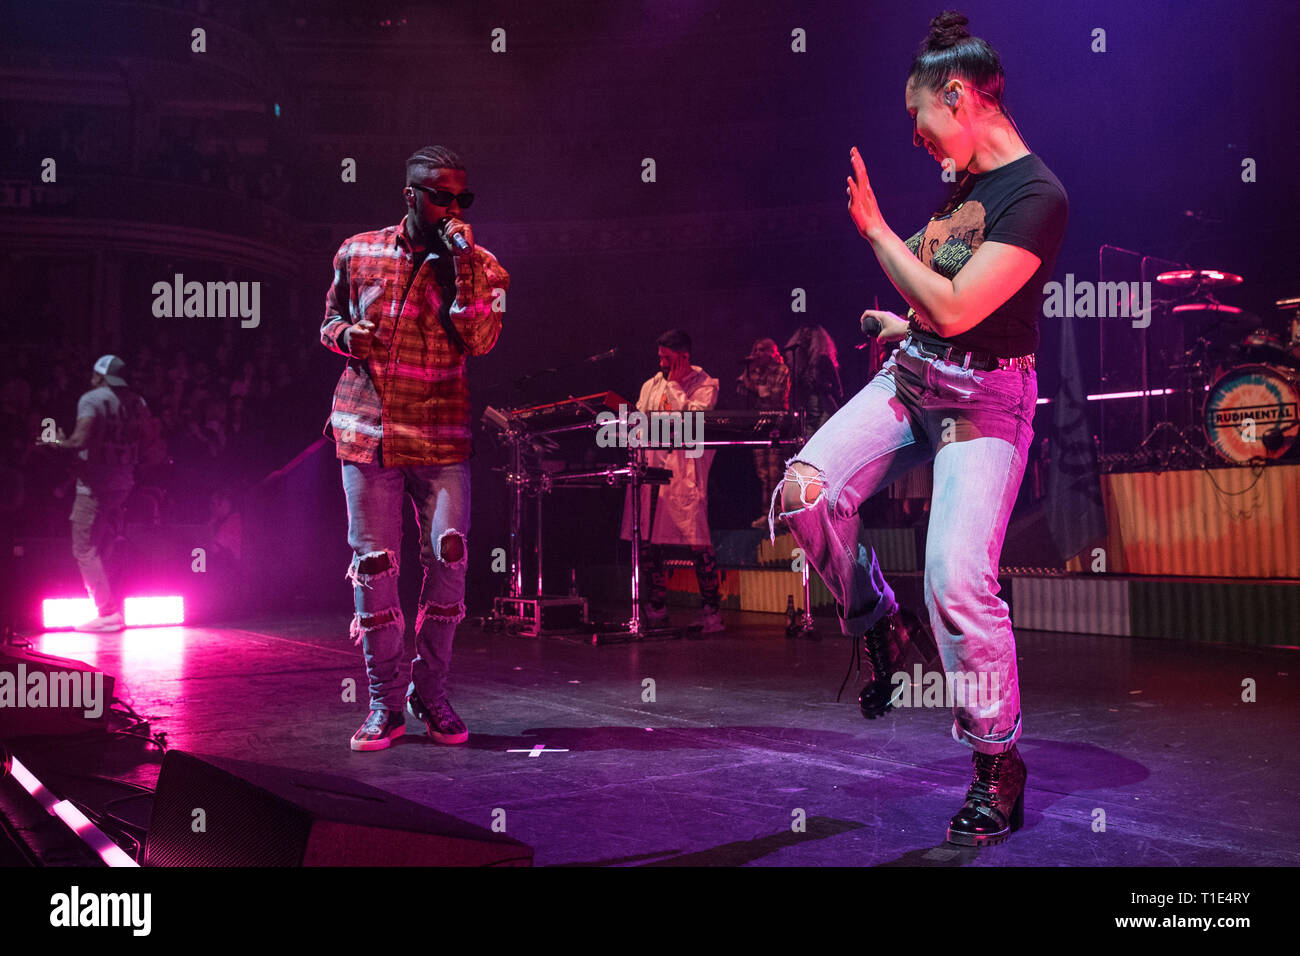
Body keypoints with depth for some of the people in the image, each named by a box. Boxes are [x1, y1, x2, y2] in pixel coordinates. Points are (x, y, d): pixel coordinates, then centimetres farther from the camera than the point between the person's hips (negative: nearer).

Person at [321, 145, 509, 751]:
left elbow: (479, 340, -13)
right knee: (373, 564, 0)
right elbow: (331, 320, 19)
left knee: (448, 556, -7)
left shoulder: (480, 266, 3)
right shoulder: (357, 253, 7)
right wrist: (345, 335, -4)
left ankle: (430, 692, 12)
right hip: (367, 430, 1)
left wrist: (461, 260, -18)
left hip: (441, 436, 0)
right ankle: (385, 703, 12)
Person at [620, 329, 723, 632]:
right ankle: (656, 609, 13)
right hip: (652, 467, 5)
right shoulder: (652, 385, 20)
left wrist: (674, 384, -5)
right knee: (649, 541, 3)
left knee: (697, 541, -11)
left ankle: (711, 610, -4)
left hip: (687, 471, -5)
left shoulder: (705, 385, 4)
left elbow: (693, 417, -12)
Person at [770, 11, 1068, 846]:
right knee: (804, 491, -11)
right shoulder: (967, 181, 10)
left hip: (984, 399, -8)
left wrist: (875, 227, -15)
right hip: (910, 375, 8)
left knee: (956, 578, -17)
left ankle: (999, 769, 3)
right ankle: (882, 634, 13)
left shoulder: (1037, 196, -17)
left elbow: (955, 308, -23)